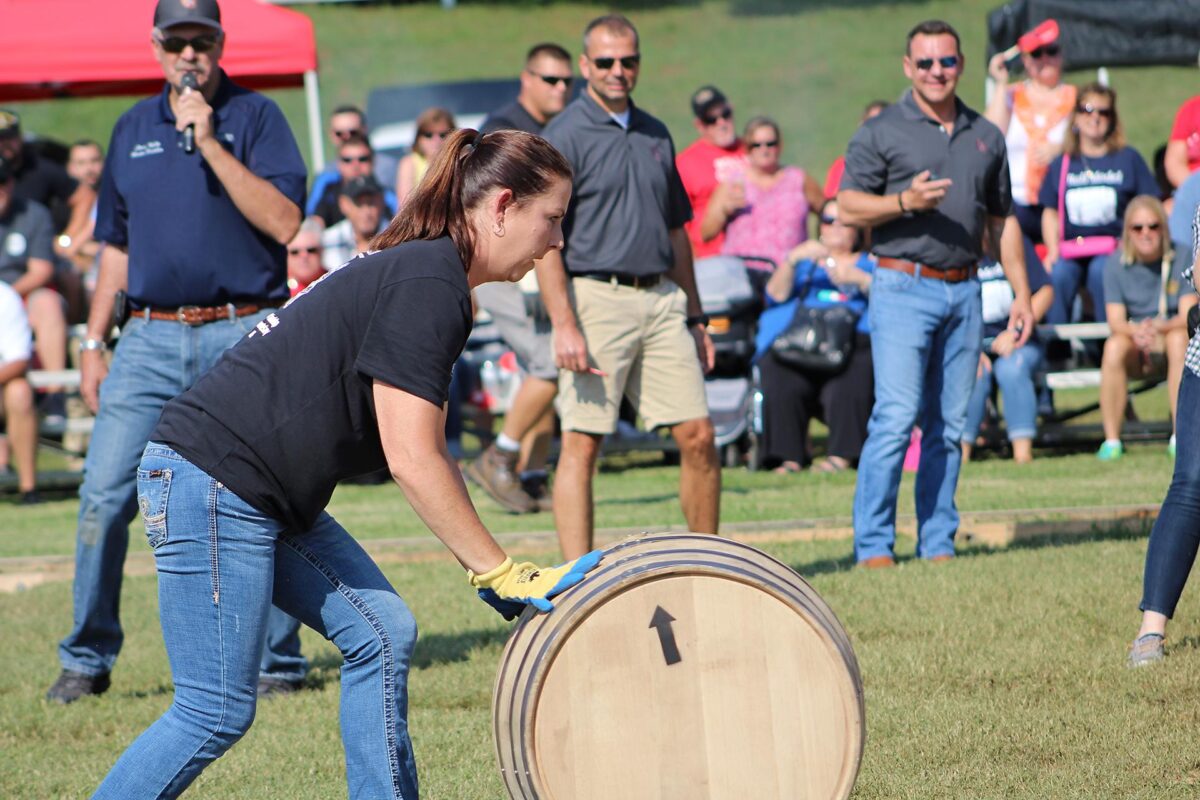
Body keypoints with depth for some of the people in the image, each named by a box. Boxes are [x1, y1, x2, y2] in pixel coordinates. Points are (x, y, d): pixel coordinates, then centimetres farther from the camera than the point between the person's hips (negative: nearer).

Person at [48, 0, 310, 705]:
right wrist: (94, 342, 15)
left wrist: (210, 142, -15)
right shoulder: (133, 129, 16)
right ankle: (87, 661, 6)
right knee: (104, 496, -4)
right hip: (151, 338, 4)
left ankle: (278, 661, 7)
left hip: (245, 336, -4)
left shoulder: (256, 117, 1)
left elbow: (283, 221, -12)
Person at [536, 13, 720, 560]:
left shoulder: (655, 135, 16)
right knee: (581, 443, -5)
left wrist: (694, 316, 19)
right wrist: (565, 325, -20)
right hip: (596, 298, -6)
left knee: (698, 436, 3)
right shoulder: (565, 136, -4)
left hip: (661, 298, 6)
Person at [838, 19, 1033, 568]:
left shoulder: (986, 137, 15)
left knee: (949, 424, 5)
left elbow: (1003, 220, 20)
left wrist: (1021, 293, 14)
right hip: (903, 289, -5)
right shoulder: (882, 132, 0)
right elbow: (848, 208, -4)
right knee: (896, 417, -12)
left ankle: (938, 543, 11)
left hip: (964, 292, 5)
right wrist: (905, 202, -20)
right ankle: (872, 545, -8)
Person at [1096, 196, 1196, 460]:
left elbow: (1188, 314, -13)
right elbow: (1115, 320, -10)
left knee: (1179, 339, -36)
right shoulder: (1116, 264, -2)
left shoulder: (1181, 258, -5)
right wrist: (1136, 332, -35)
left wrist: (1160, 328, -35)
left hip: (1170, 335, -1)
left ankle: (1180, 436, -34)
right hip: (1134, 345, 1)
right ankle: (1111, 440, -31)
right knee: (1114, 345, -33)